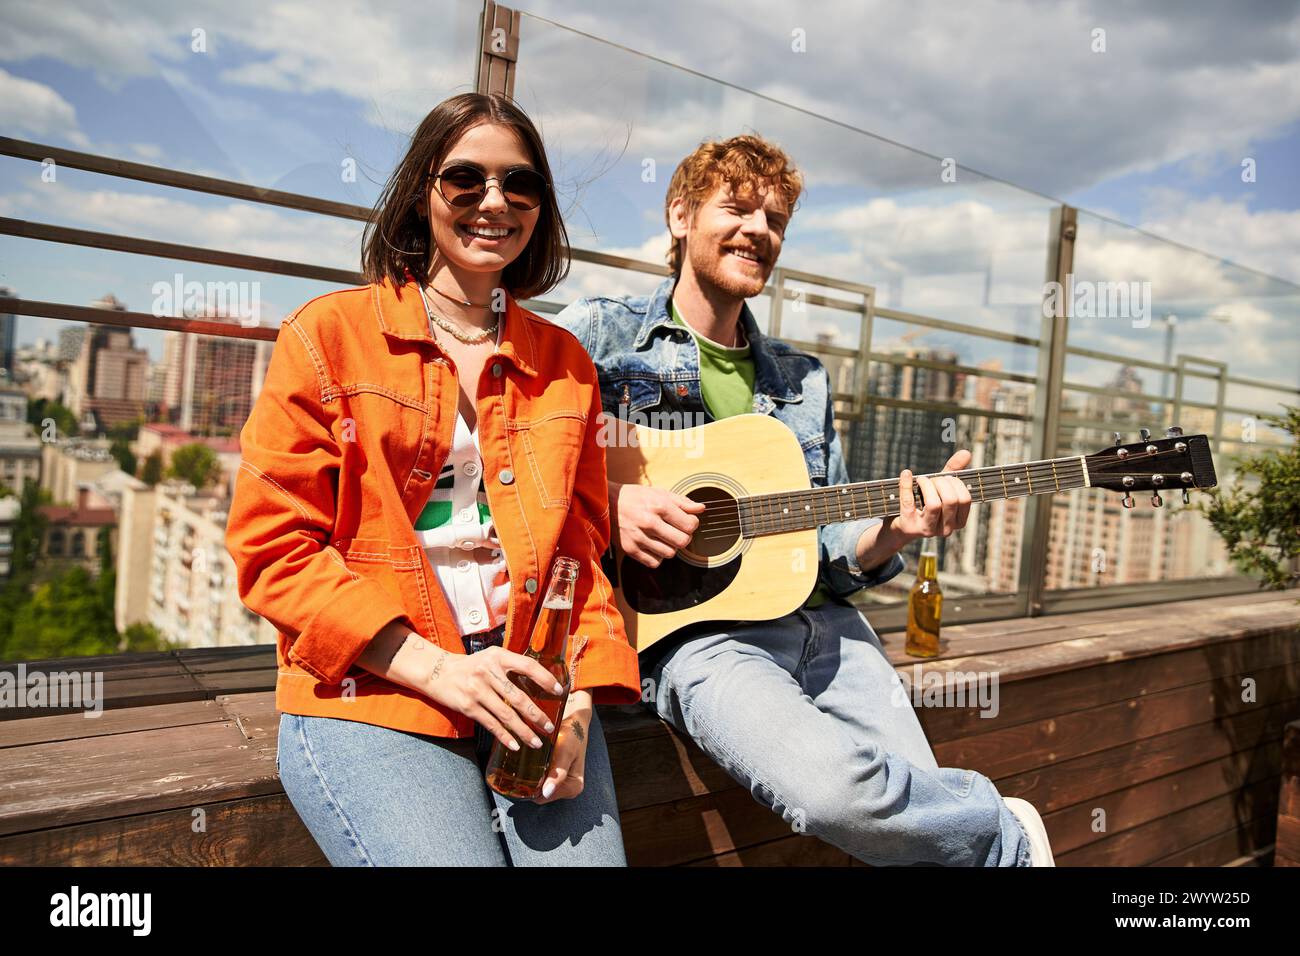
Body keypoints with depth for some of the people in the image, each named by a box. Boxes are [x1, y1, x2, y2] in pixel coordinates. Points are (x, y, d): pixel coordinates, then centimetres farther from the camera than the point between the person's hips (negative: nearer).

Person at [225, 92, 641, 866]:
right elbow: (271, 548, -3)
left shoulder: (566, 363, 13)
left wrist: (580, 695, -6)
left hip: (531, 689, 3)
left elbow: (581, 549, 12)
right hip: (367, 693, -2)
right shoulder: (330, 331, 2)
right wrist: (434, 667, -14)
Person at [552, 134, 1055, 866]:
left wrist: (893, 533, -5)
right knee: (833, 785, -29)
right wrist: (606, 500, -18)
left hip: (821, 619, 5)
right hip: (691, 623, -4)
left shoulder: (802, 379, 18)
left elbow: (829, 552, 16)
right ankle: (1009, 840, 1)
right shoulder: (599, 333, 3)